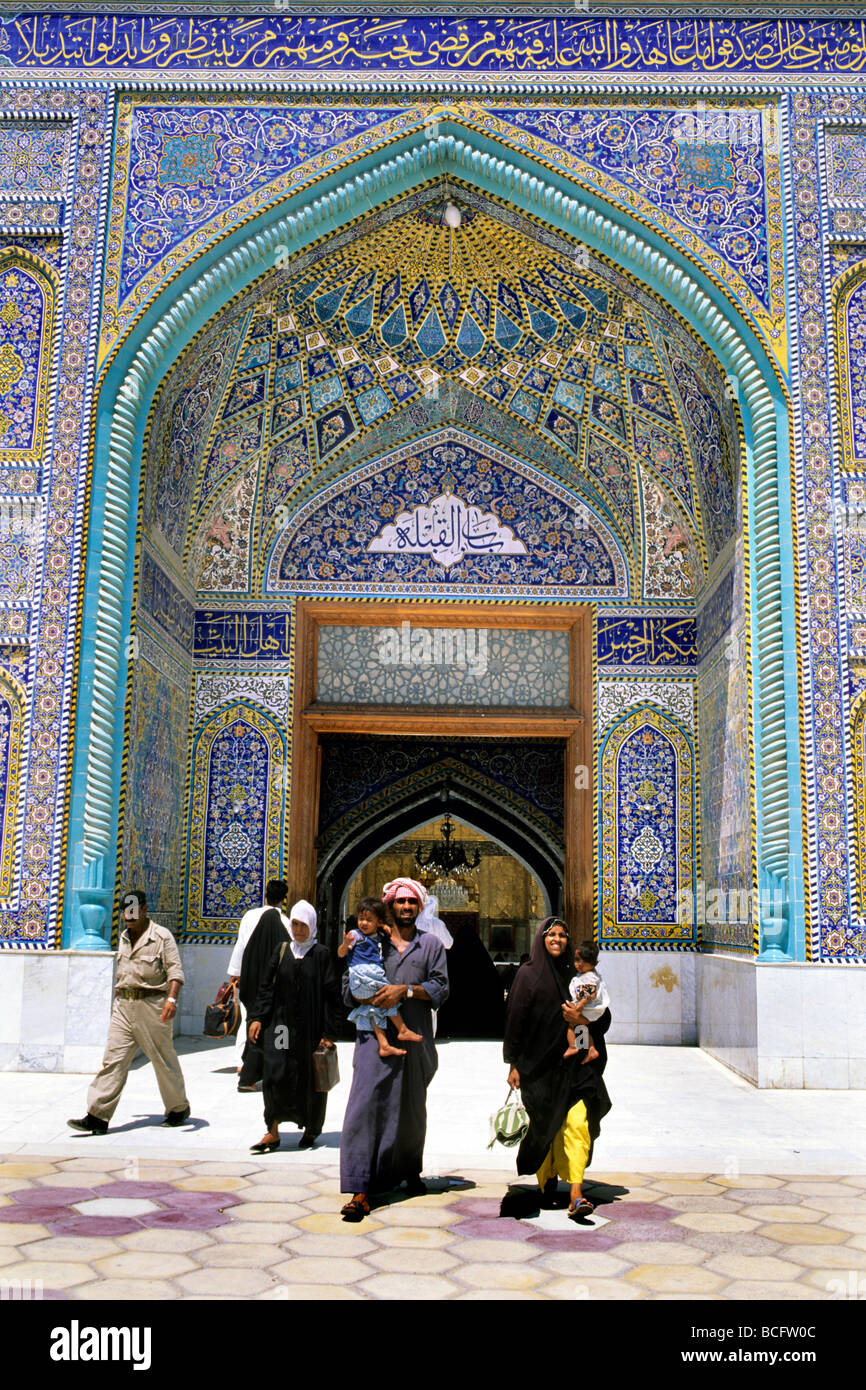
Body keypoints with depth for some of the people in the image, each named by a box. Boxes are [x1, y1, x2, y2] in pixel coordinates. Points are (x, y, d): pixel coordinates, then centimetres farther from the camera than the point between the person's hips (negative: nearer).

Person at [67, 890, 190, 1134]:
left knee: (164, 1060, 6)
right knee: (113, 1059, -3)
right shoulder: (124, 937, 15)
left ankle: (179, 1109, 24)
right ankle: (97, 1117, -5)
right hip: (123, 1005, 6)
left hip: (151, 1005, -6)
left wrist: (172, 998, -26)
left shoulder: (161, 936, -7)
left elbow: (175, 971, -13)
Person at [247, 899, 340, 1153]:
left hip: (310, 1027, -2)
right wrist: (257, 1017, -3)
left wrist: (328, 1032, -9)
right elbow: (267, 987, 8)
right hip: (281, 1023, 2)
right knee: (274, 1075, -8)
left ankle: (311, 1129, 24)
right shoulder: (281, 950, 6)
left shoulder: (321, 954, -3)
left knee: (309, 1078, 7)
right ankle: (273, 1132, 0)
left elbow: (331, 995, -5)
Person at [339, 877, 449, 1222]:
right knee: (366, 1105, -12)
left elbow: (441, 988, 2)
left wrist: (406, 990, -13)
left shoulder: (431, 944, 12)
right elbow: (348, 988, 8)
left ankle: (411, 1172, 34)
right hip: (375, 1034, -1)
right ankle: (360, 1191, -13)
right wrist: (370, 997, -12)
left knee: (412, 1110, 12)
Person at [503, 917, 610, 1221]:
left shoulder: (572, 974, 10)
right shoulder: (528, 974, -2)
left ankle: (576, 1196, -13)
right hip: (538, 1063, -2)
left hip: (572, 1062, 2)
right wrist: (513, 1064, -7)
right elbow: (515, 1019, -3)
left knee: (577, 1122, -11)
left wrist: (580, 1019, -7)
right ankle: (547, 1182, 29)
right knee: (544, 1125, 6)